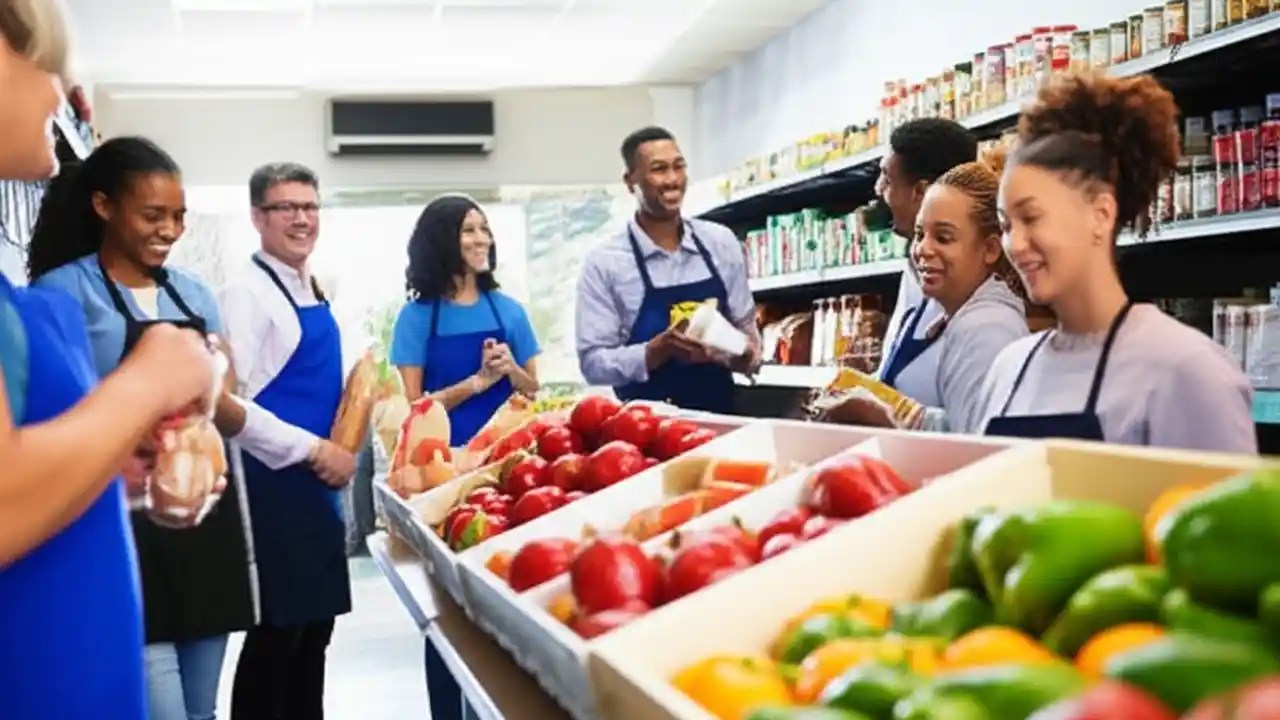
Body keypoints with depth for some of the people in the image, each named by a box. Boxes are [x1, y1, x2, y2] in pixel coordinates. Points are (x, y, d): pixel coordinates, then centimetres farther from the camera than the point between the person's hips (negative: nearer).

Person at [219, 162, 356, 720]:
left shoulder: (313, 291, 12)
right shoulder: (247, 293, -13)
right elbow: (228, 404, -21)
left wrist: (338, 449, 6)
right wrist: (314, 451, -20)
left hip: (316, 485, 8)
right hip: (273, 485, -8)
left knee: (315, 624, 15)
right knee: (276, 631, 0)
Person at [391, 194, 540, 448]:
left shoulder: (509, 310, 5)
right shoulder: (416, 315, -2)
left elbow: (533, 394, 9)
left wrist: (512, 370, -10)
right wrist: (477, 381, -16)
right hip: (445, 448, -2)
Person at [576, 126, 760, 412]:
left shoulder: (722, 242, 4)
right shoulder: (604, 262, -6)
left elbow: (746, 328, 12)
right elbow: (593, 362, -9)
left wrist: (746, 355, -9)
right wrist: (658, 350, -21)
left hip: (721, 416, 3)